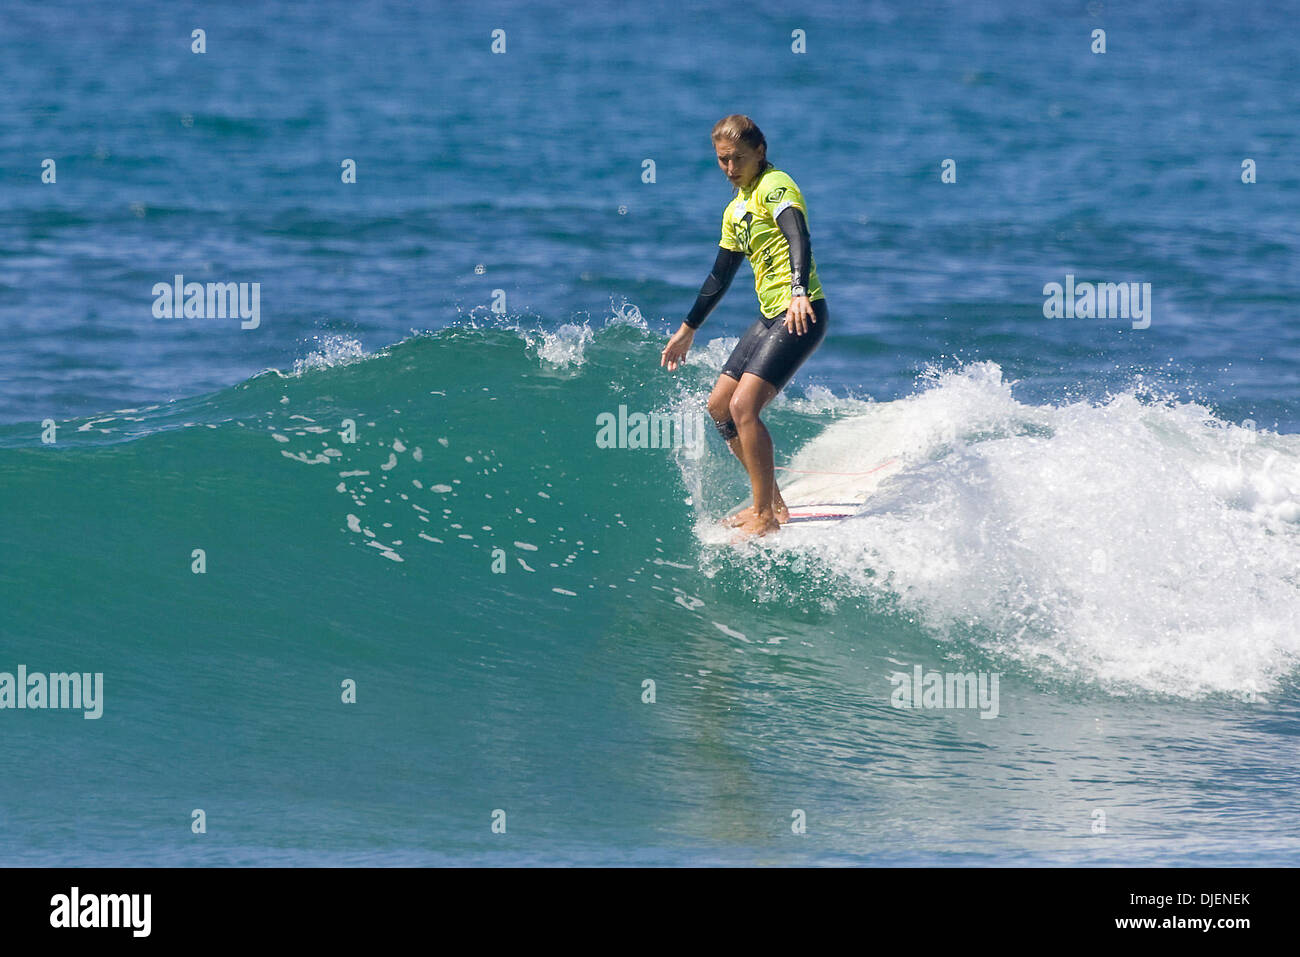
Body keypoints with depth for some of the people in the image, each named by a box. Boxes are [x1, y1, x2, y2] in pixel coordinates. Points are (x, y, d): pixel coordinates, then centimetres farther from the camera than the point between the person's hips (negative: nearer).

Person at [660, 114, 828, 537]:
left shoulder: (775, 186, -10)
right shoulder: (736, 209, 19)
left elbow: (799, 240, -27)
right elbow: (720, 277, 28)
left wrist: (799, 290, -44)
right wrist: (687, 330, 31)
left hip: (801, 315, -10)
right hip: (771, 316, 10)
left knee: (743, 406, -19)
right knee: (719, 407, 12)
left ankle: (765, 517, -14)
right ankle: (771, 503, 19)